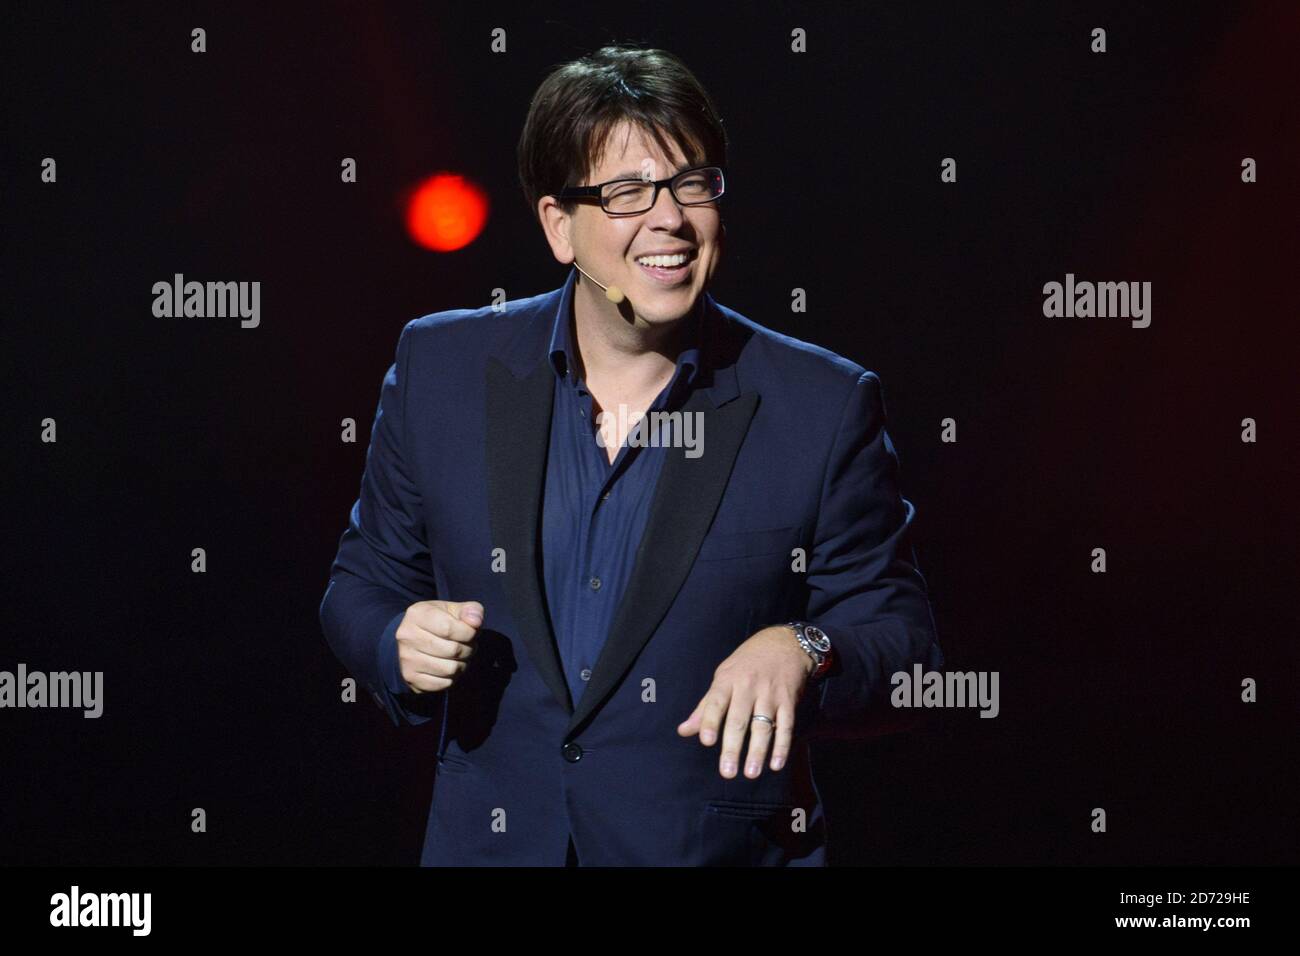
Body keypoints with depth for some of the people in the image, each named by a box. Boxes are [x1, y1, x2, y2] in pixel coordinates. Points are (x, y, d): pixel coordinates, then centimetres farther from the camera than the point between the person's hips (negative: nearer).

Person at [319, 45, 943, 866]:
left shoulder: (826, 407, -8)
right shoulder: (442, 368, -1)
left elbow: (904, 652, -6)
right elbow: (364, 585, 7)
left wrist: (802, 652, -26)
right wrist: (401, 645, -14)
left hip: (724, 849, -1)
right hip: (491, 841, 2)